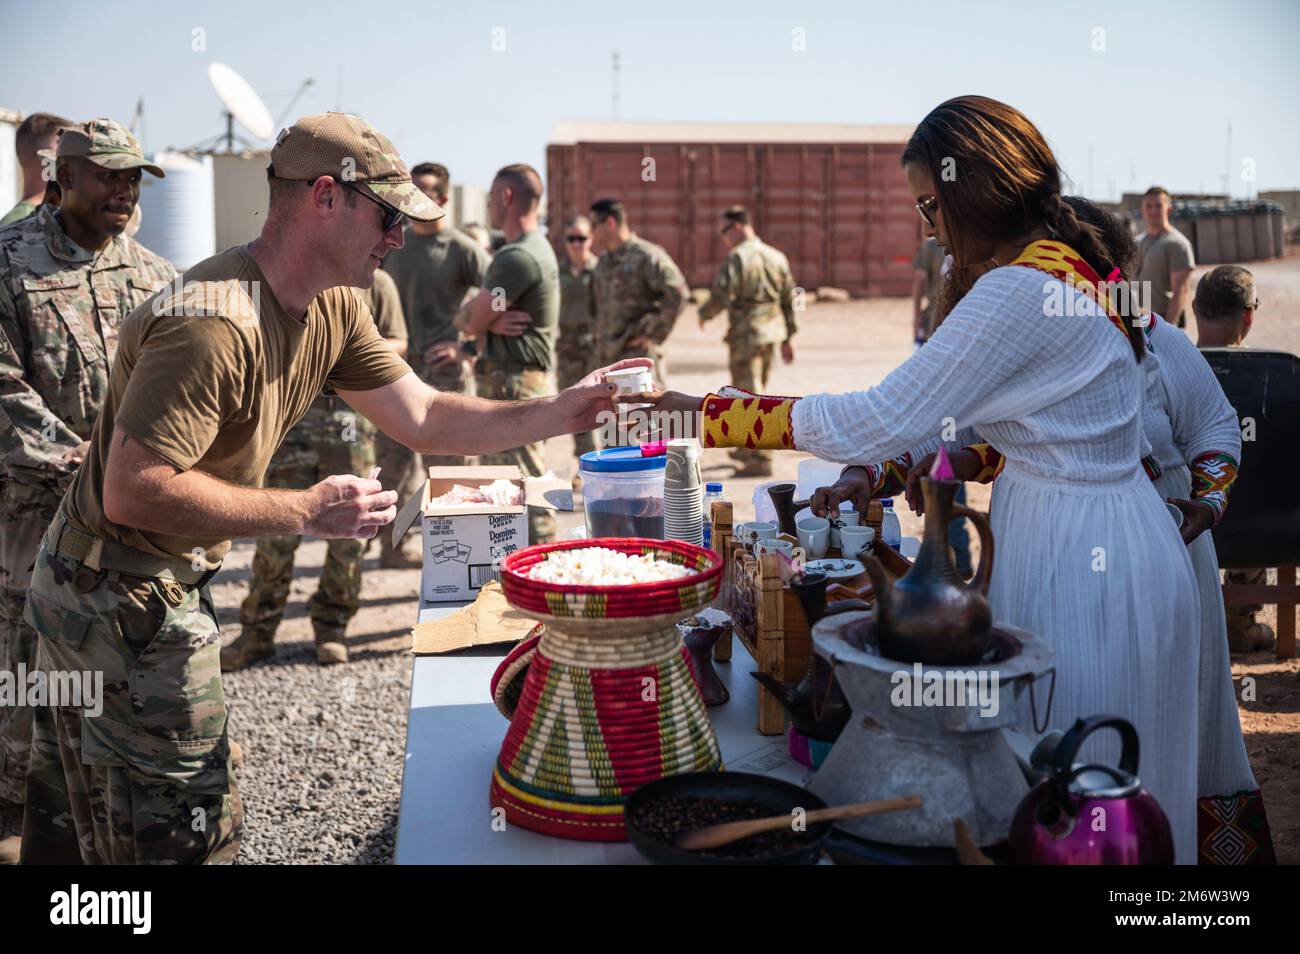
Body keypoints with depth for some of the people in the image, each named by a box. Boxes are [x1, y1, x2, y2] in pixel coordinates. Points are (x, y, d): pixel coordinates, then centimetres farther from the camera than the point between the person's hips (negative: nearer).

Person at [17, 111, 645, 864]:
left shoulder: (333, 308, 0)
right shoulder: (214, 324, -30)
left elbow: (423, 417, 2)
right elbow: (131, 491, -31)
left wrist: (564, 412, -7)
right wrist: (306, 512, -27)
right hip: (121, 602, -9)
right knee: (188, 836, 3)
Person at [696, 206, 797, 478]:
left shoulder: (736, 258, -13)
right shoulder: (777, 257, 9)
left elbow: (721, 297, -20)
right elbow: (789, 300, 12)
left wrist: (704, 314, 1)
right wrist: (788, 337, 18)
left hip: (746, 335, -8)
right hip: (773, 333, 8)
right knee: (753, 392, 21)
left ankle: (760, 460, -4)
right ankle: (747, 448, 32)